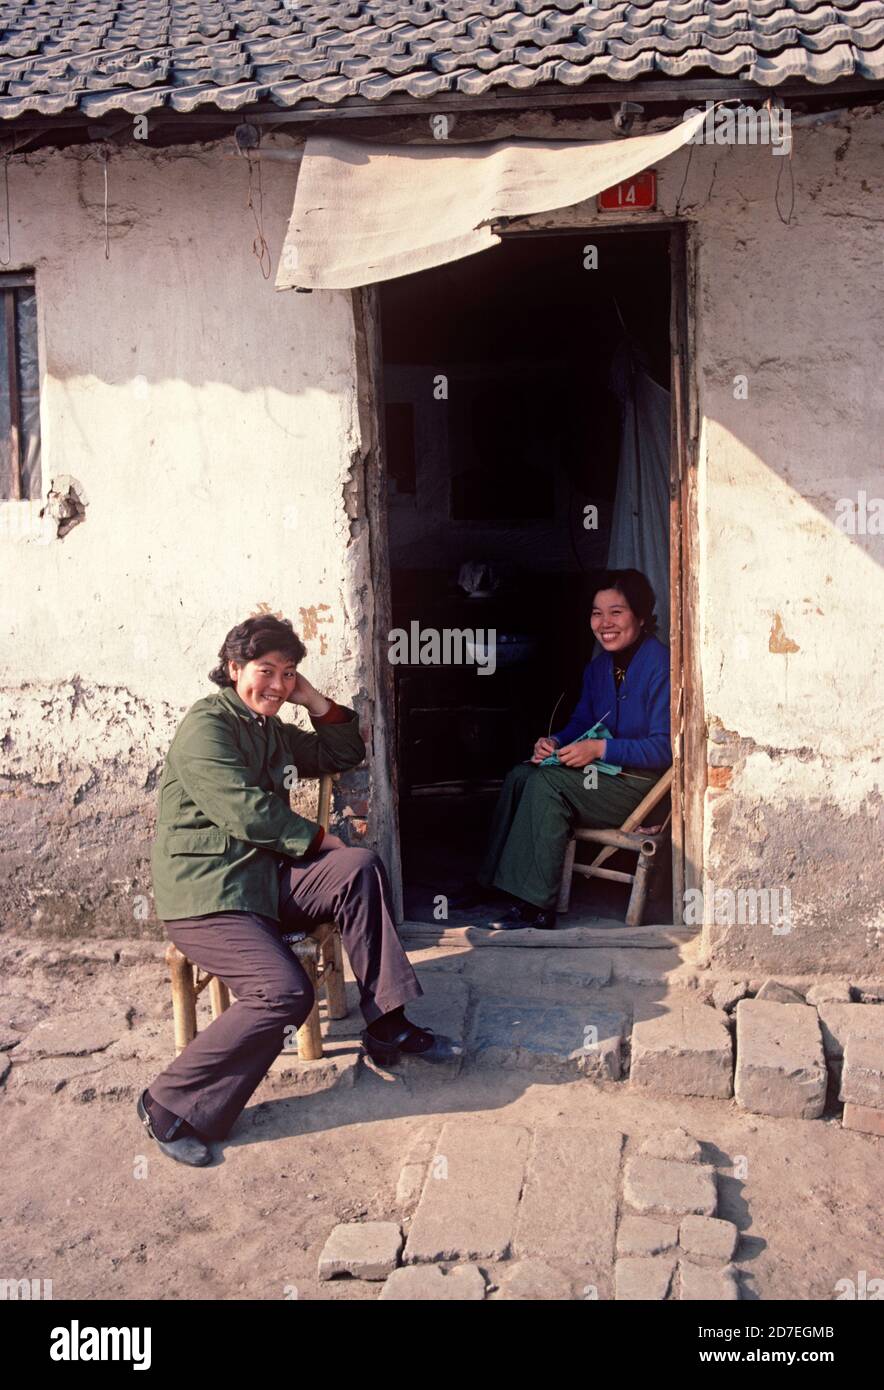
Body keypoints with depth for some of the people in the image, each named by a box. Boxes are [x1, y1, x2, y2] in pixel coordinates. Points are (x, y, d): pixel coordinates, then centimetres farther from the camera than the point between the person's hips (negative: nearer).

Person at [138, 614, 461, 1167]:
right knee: (285, 991, -27)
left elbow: (344, 754, 26)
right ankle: (171, 1106, -12)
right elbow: (245, 810, -18)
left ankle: (387, 1025, -11)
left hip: (266, 882, 8)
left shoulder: (275, 733, 19)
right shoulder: (205, 725, -9)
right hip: (204, 894, -8)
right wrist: (318, 838, -8)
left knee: (360, 868, -14)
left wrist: (317, 702, 11)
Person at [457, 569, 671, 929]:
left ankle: (536, 906, -22)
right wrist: (554, 742, -5)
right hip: (603, 771, 8)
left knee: (546, 780, -25)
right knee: (519, 776, -9)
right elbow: (580, 723, 17)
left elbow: (665, 747, -20)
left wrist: (600, 749, -25)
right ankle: (488, 882, -3)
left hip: (644, 784, -8)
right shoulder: (599, 666, 11)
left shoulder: (660, 664, -16)